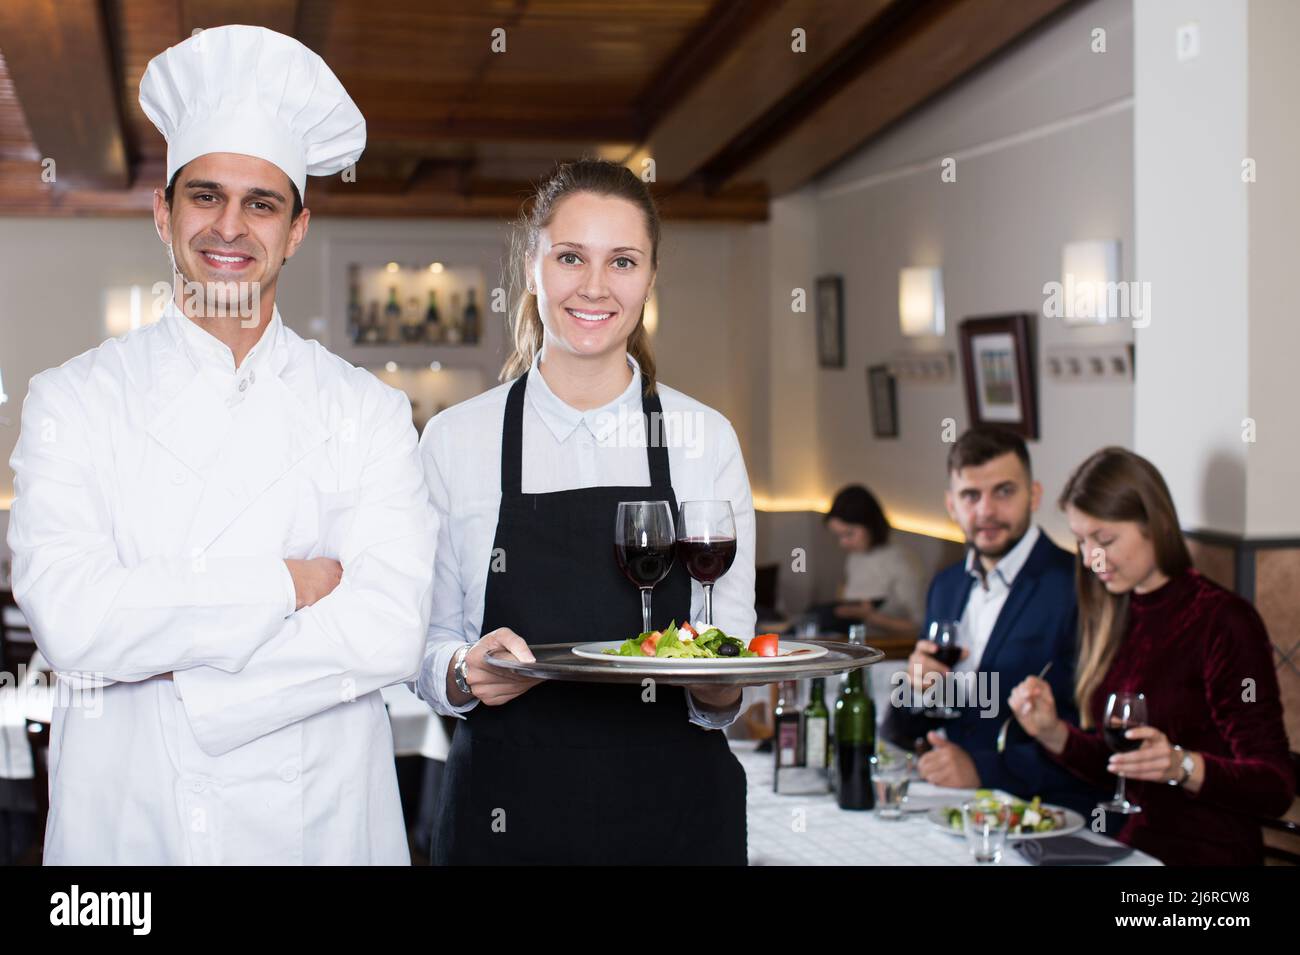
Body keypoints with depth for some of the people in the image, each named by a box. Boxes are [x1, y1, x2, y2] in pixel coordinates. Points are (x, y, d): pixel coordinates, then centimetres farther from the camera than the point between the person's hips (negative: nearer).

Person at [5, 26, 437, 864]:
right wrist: (291, 584, -15)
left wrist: (157, 658, -15)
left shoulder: (371, 414, -2)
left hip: (313, 825, 0)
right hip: (123, 829, 0)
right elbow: (69, 621, -15)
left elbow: (389, 636, -14)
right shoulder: (73, 401, -1)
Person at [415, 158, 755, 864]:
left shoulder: (706, 440, 0)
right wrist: (464, 672, -18)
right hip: (507, 813, 0)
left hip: (678, 812, 1)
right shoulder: (454, 440, -2)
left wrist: (718, 690, -17)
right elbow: (425, 642, 2)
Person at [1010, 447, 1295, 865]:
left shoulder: (1224, 622, -10)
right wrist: (1053, 733, 0)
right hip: (1131, 845, 6)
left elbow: (1276, 787, -13)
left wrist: (1182, 765, -28)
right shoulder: (1116, 619, 10)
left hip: (1207, 853, -6)